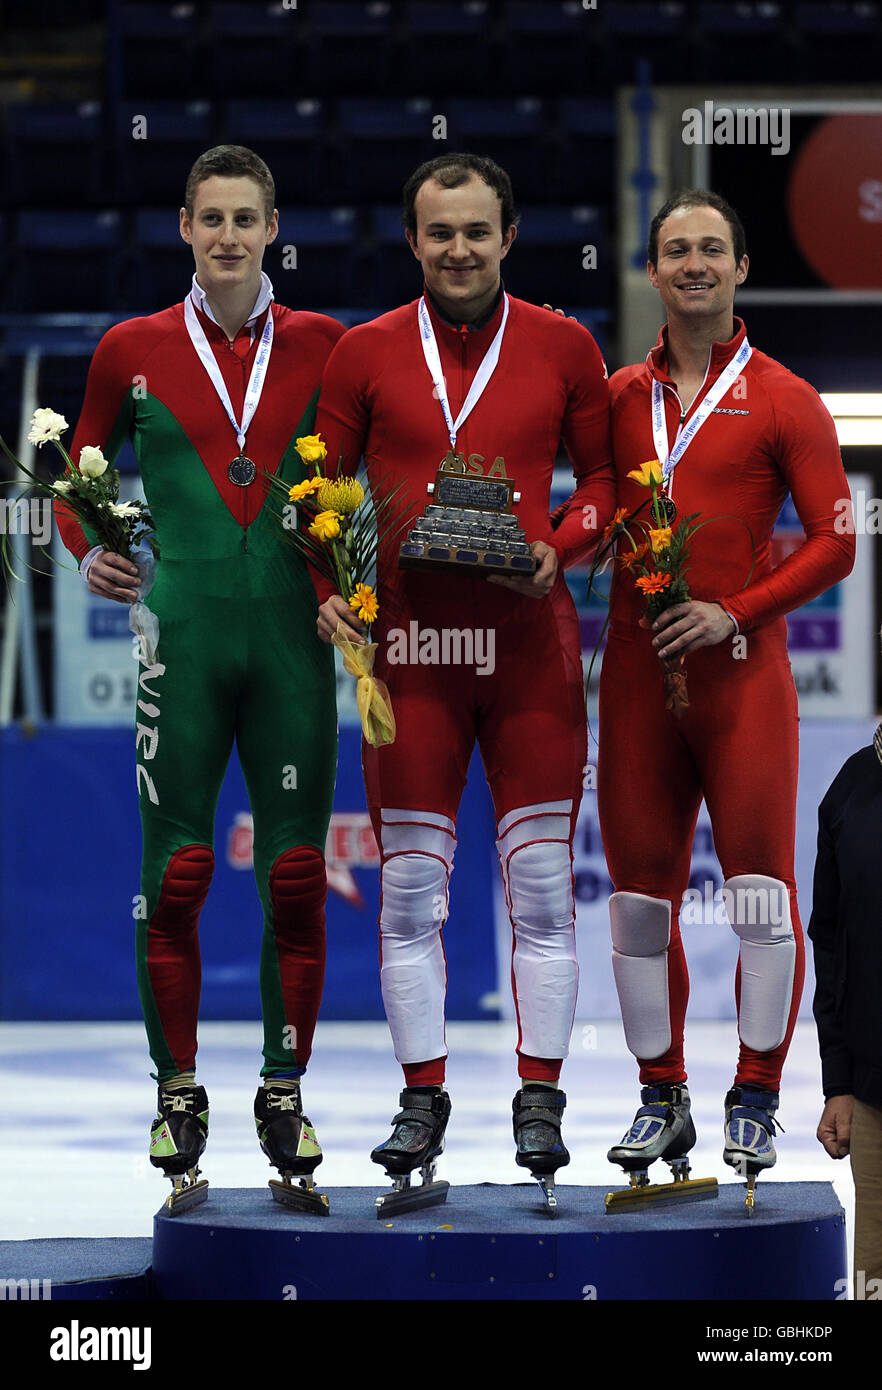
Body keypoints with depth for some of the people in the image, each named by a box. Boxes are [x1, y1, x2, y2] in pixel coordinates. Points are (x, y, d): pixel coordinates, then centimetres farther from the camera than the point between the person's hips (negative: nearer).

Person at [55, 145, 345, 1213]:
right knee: (176, 872, -2)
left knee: (296, 874, 0)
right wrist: (87, 553, -1)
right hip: (183, 633, 0)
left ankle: (285, 1091, 11)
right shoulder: (135, 351, 5)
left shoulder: (323, 346, 5)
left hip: (290, 635, 1)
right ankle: (178, 1093, 10)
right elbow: (78, 472, 17)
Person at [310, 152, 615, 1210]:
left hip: (530, 640, 0)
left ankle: (540, 1102, 7)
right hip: (409, 640, 0)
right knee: (409, 887, 2)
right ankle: (421, 1102, 10)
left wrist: (558, 548, -6)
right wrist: (329, 588, -6)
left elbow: (605, 476, 12)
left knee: (542, 880, 0)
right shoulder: (364, 354, 5)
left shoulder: (563, 349, 5)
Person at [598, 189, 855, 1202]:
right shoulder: (619, 396, 12)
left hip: (742, 670, -3)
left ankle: (755, 1103, 5)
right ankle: (661, 1100, 15)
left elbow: (834, 542, -1)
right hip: (637, 672, 3)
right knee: (639, 897, 5)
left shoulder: (784, 402, 2)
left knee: (761, 889, -6)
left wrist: (733, 612, -10)